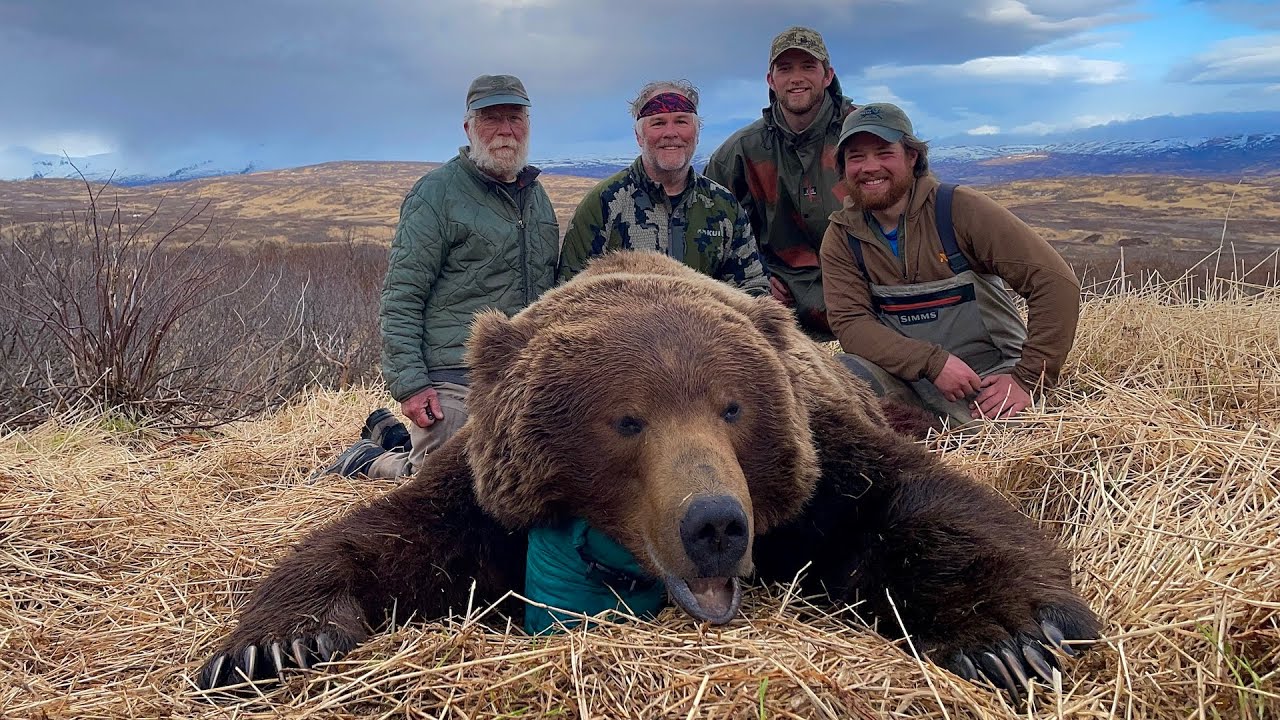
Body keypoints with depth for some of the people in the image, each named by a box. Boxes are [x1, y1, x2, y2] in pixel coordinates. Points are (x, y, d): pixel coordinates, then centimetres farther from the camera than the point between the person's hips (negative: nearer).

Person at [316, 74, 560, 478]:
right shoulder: (437, 192, -7)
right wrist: (408, 382, -18)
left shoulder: (538, 197, 15)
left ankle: (391, 436, 29)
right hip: (453, 377, -7)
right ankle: (365, 461, 23)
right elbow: (400, 296, -11)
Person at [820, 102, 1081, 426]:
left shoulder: (958, 208, -10)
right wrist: (933, 361, -23)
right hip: (907, 381, 2)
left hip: (988, 384, -1)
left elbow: (1056, 282, -13)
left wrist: (1028, 379, -15)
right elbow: (850, 323, -10)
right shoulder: (842, 237, 0)